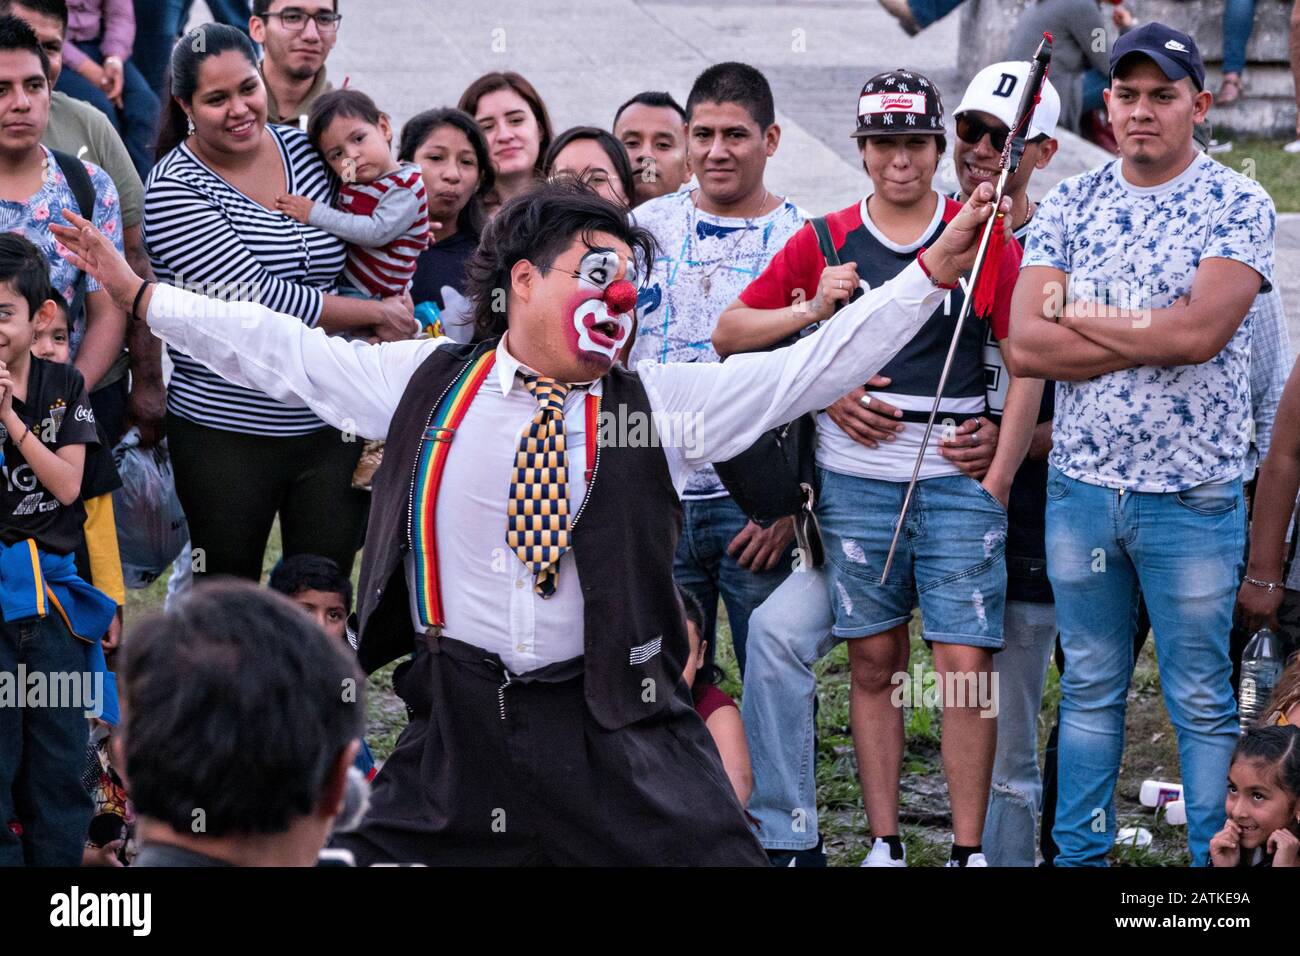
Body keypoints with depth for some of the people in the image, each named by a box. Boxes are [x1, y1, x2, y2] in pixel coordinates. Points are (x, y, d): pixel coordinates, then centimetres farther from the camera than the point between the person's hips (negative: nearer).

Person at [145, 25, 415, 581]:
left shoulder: (309, 151, 5)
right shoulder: (176, 189, -11)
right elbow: (259, 298, -19)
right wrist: (376, 315, -12)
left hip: (332, 426, 4)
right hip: (225, 431, -4)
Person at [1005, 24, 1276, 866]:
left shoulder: (1238, 207, -5)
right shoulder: (1069, 206, 5)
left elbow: (1200, 330, -20)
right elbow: (1024, 347, -6)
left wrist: (1078, 313, -9)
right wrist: (1157, 340, -13)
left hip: (1192, 496, -4)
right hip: (1080, 487, 4)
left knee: (1203, 702, 4)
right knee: (1089, 690, 13)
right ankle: (1080, 856, 22)